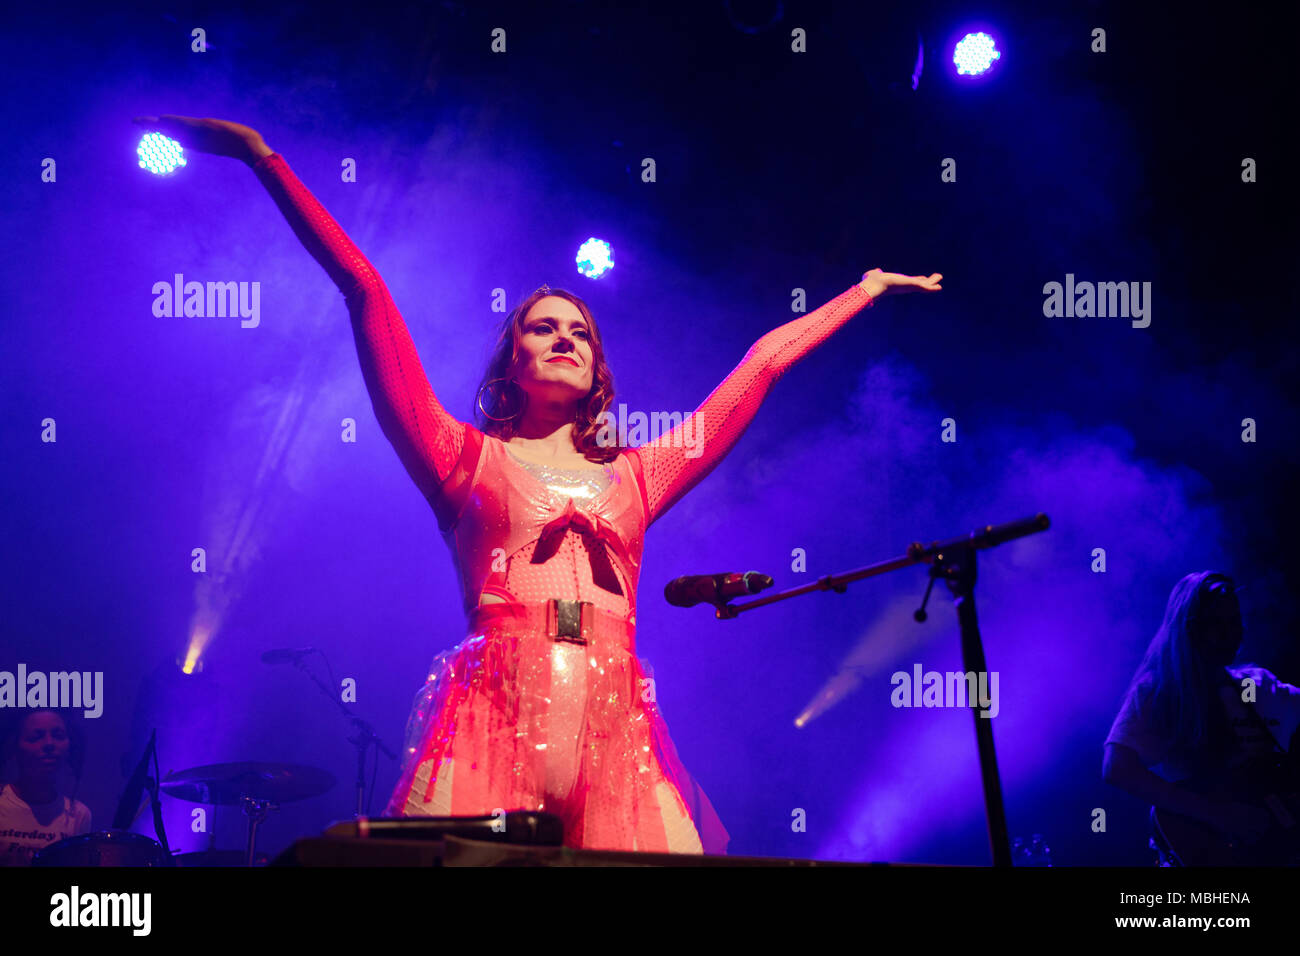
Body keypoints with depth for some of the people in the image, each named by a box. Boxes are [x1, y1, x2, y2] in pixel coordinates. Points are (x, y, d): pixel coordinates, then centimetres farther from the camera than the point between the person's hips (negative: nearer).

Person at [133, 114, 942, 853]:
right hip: (495, 718, -2)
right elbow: (364, 289, 15)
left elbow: (763, 361, 33)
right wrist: (261, 159, 14)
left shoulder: (634, 478, 25)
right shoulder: (465, 459, 18)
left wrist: (866, 291, 42)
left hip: (614, 727, 3)